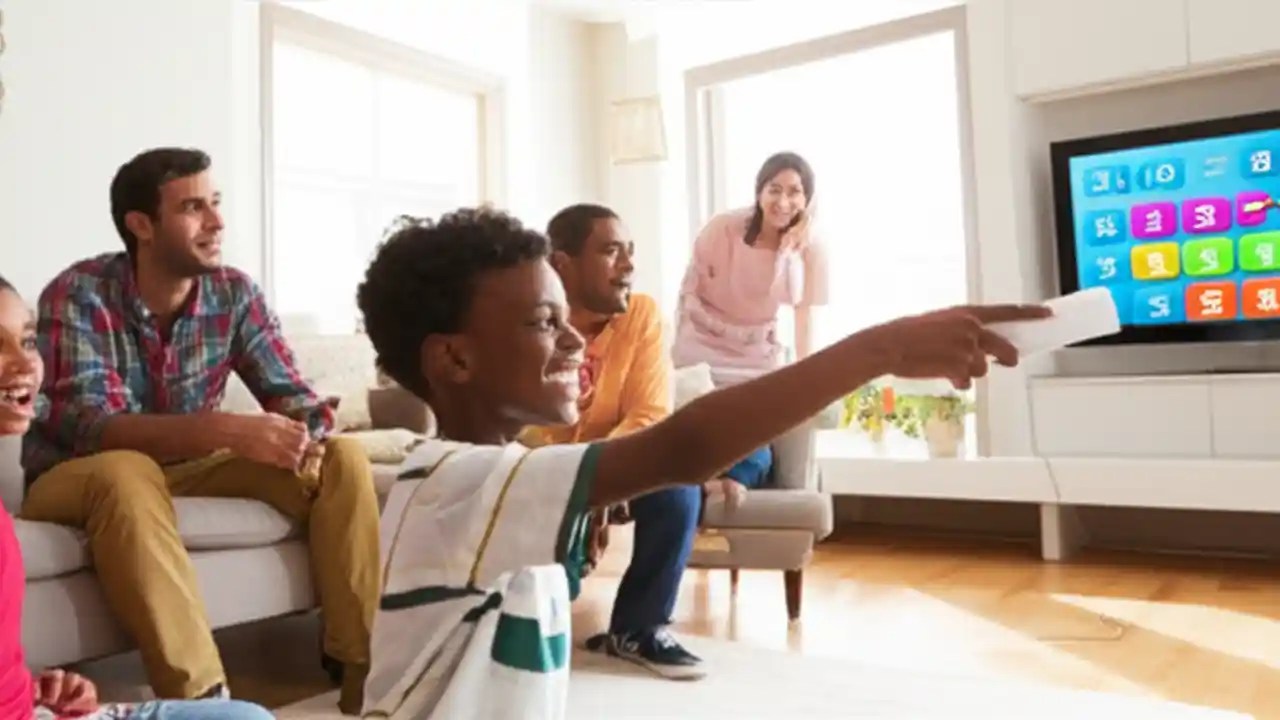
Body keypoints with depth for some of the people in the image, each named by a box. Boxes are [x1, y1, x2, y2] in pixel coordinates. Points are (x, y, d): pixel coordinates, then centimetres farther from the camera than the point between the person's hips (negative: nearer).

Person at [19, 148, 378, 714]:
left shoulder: (234, 292, -7)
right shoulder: (78, 294, -19)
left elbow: (291, 393, -9)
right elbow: (87, 426, -30)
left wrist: (304, 435, -35)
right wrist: (227, 430, -45)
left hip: (186, 468, 4)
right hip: (80, 478, -4)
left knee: (343, 458, -15)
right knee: (127, 474, -40)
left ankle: (362, 663, -17)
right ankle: (200, 694, -38)